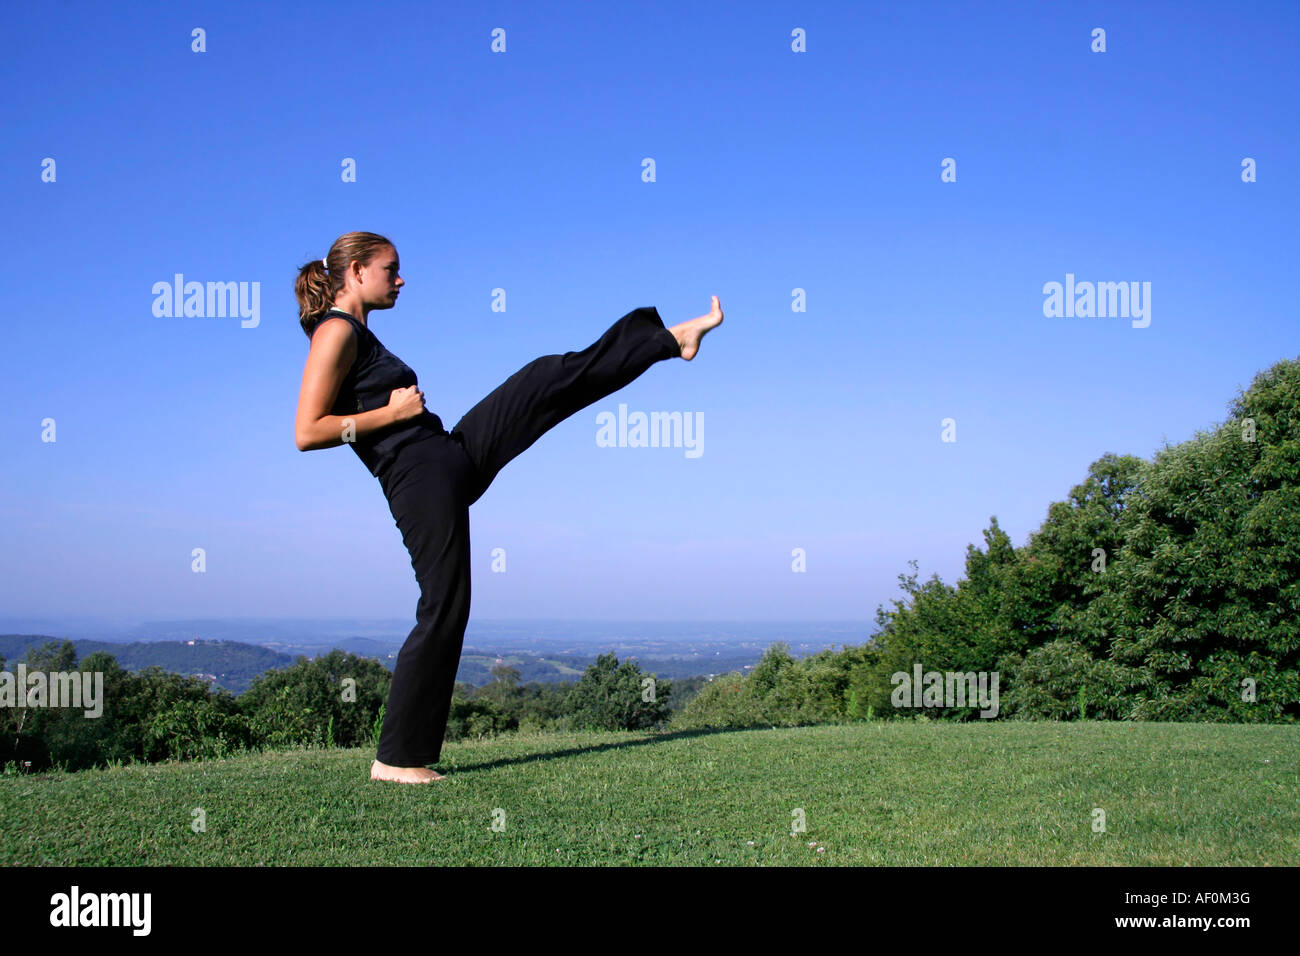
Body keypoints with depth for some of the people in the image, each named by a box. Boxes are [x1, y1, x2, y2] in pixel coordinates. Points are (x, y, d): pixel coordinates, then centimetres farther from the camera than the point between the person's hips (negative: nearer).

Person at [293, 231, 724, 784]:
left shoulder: (359, 336, 17)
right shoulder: (336, 333, -12)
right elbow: (306, 433, -20)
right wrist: (393, 413, -15)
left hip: (455, 452, 9)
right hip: (419, 479, -9)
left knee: (555, 378, 7)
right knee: (443, 609, -6)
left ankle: (673, 337, 18)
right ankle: (397, 758, 5)